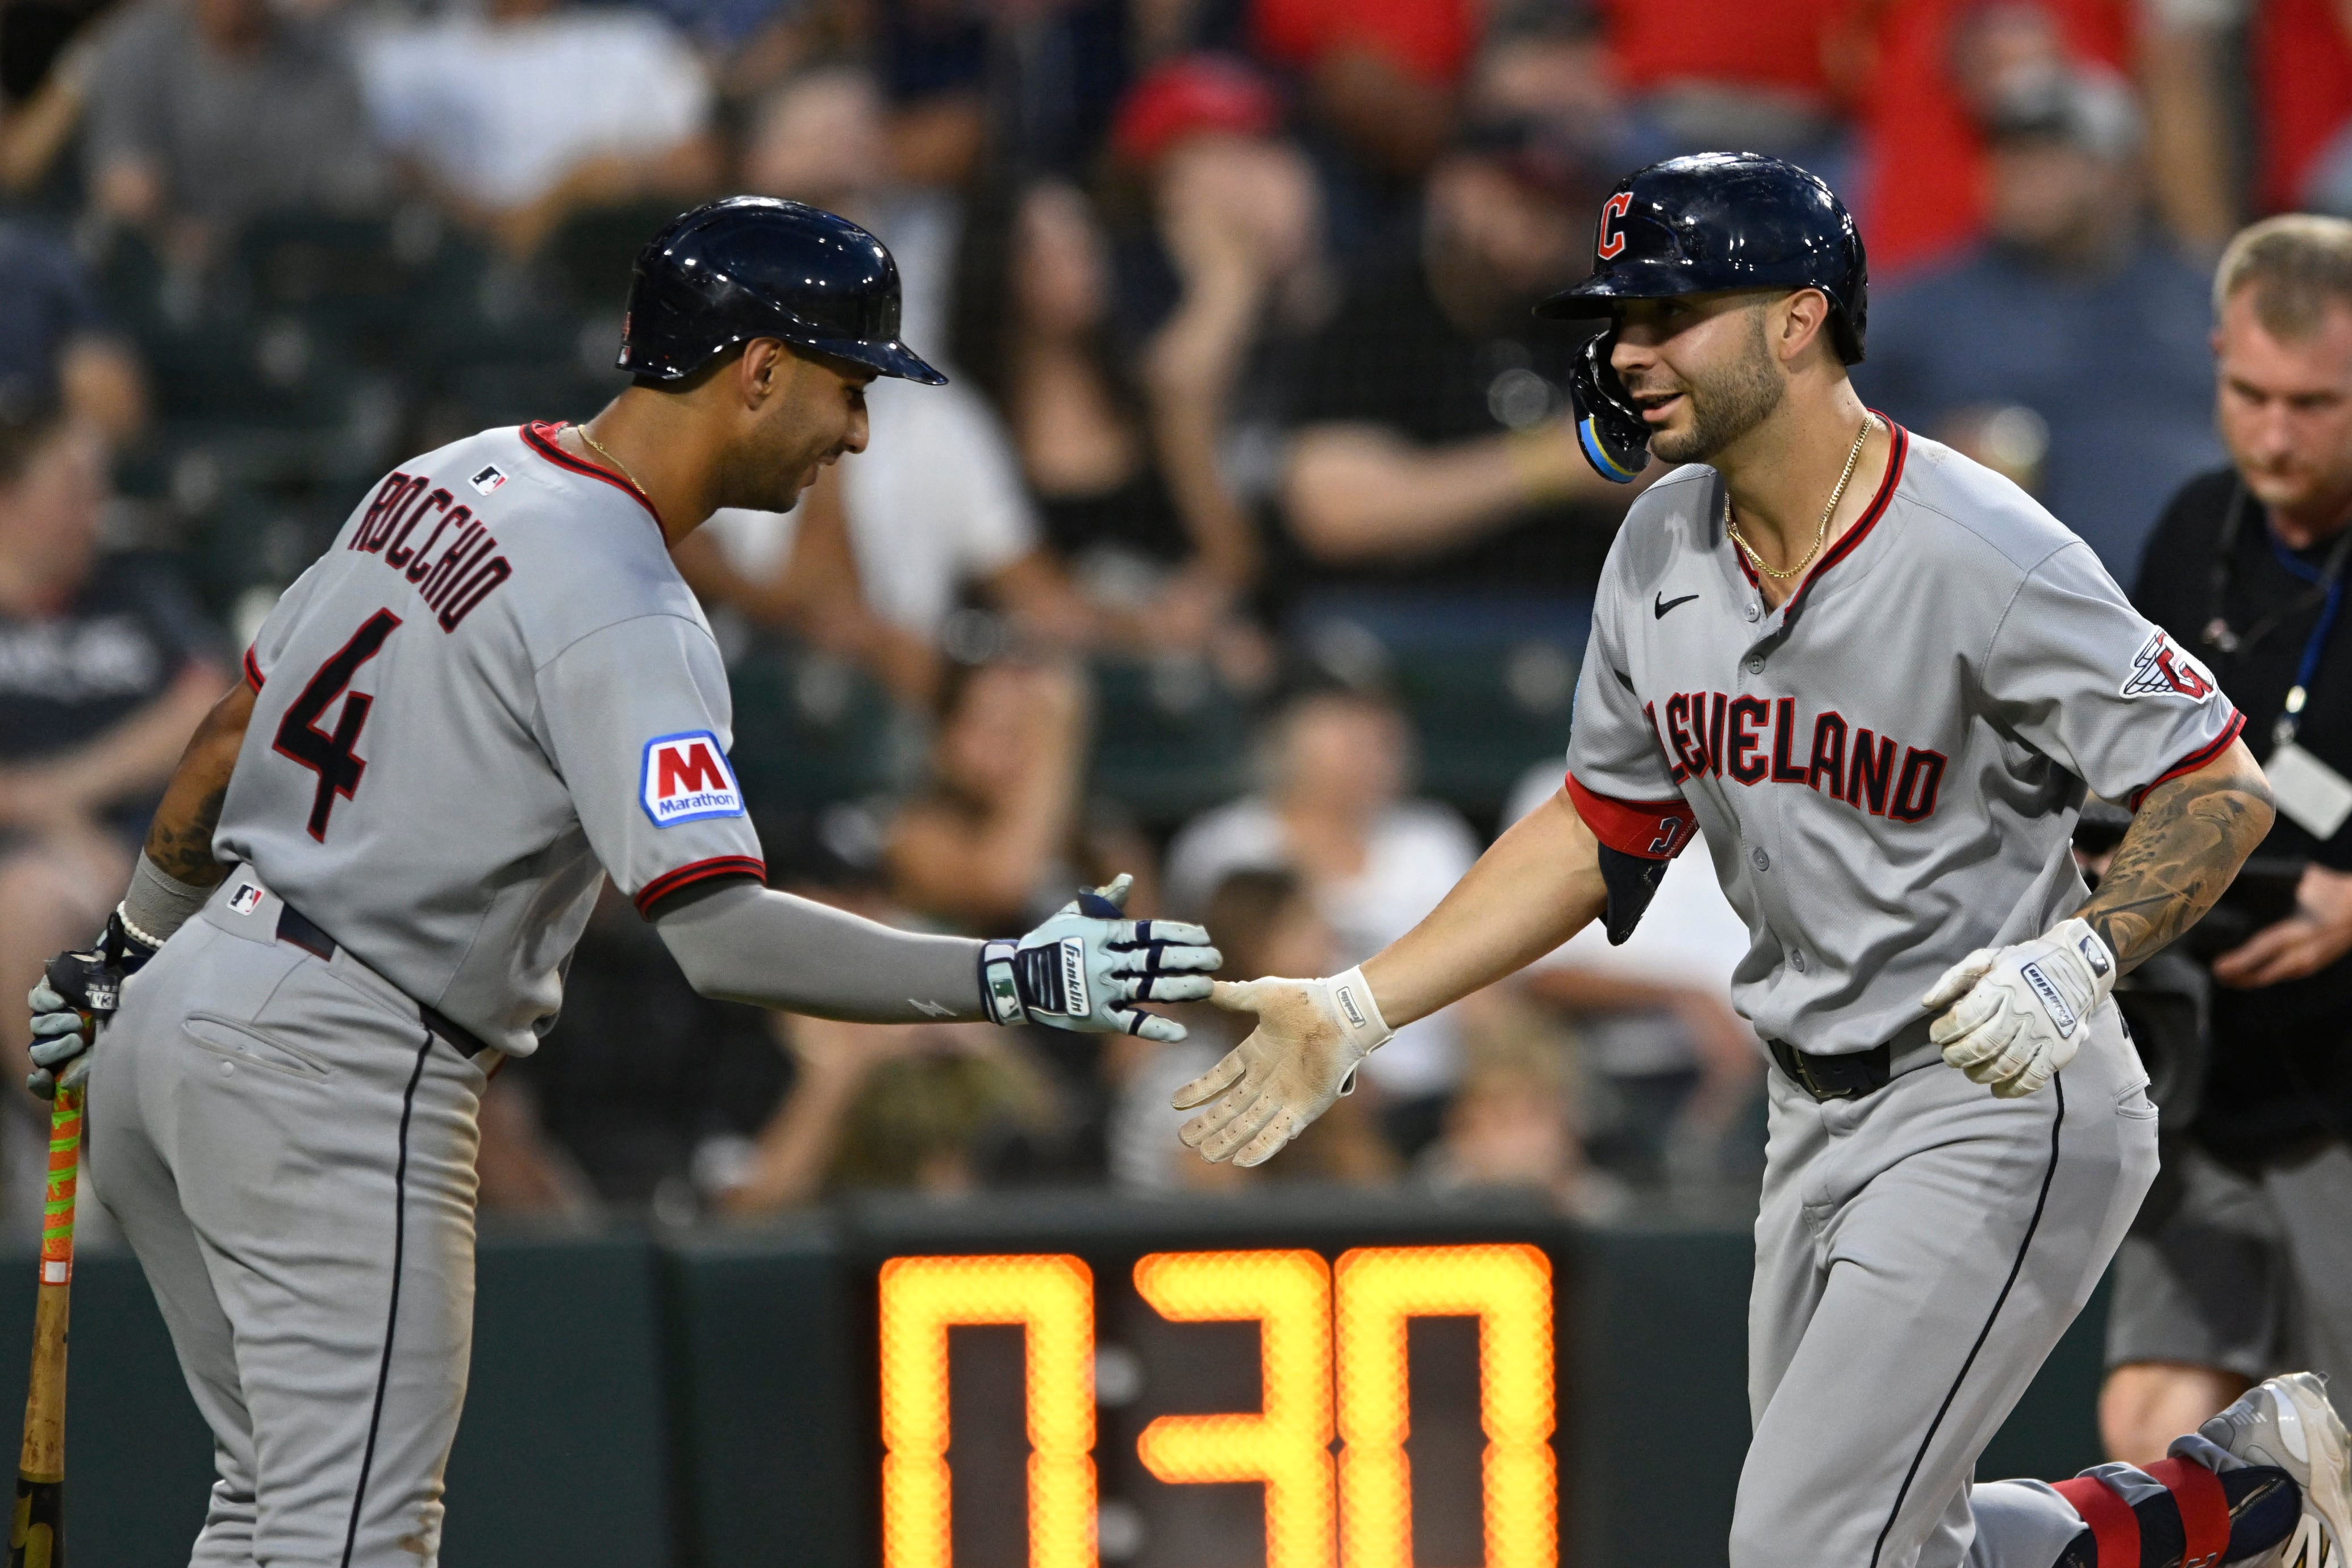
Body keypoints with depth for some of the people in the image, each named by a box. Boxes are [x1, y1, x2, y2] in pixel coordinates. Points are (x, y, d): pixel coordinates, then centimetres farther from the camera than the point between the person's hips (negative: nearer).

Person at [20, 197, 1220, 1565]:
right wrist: (1017, 980, -27)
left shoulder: (450, 479, 9)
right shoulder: (624, 615, -19)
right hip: (342, 1072, -10)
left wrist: (138, 938, 32)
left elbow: (229, 742, 18)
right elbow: (723, 937, -28)